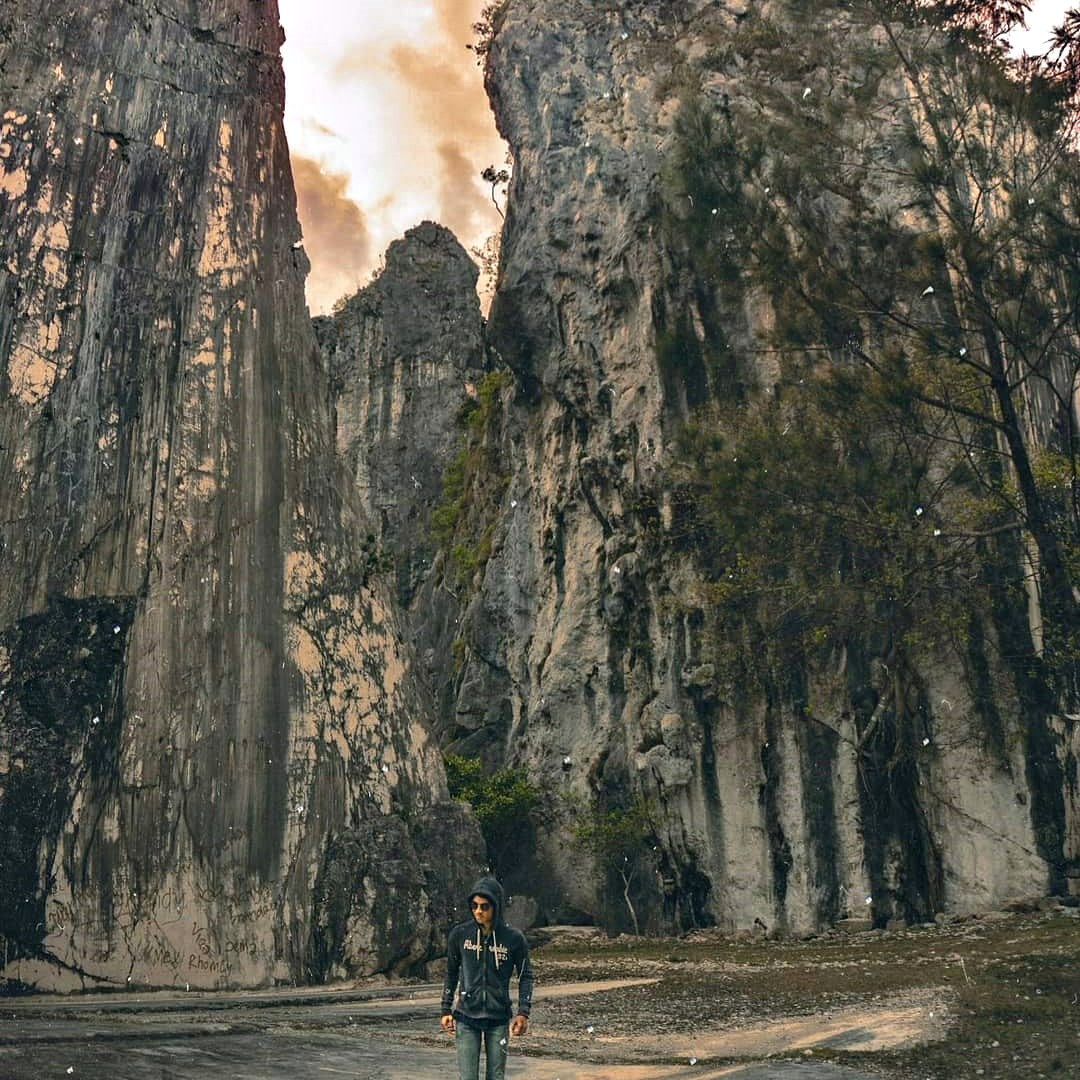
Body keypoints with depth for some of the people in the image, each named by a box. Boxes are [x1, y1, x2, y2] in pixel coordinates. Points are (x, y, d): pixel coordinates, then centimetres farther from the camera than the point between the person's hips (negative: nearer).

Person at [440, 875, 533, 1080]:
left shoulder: (514, 938, -7)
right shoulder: (460, 934, -4)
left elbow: (525, 976, 2)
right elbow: (451, 973, 8)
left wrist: (523, 1012, -8)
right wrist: (446, 1010, 7)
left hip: (499, 1019, 0)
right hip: (466, 1019, 0)